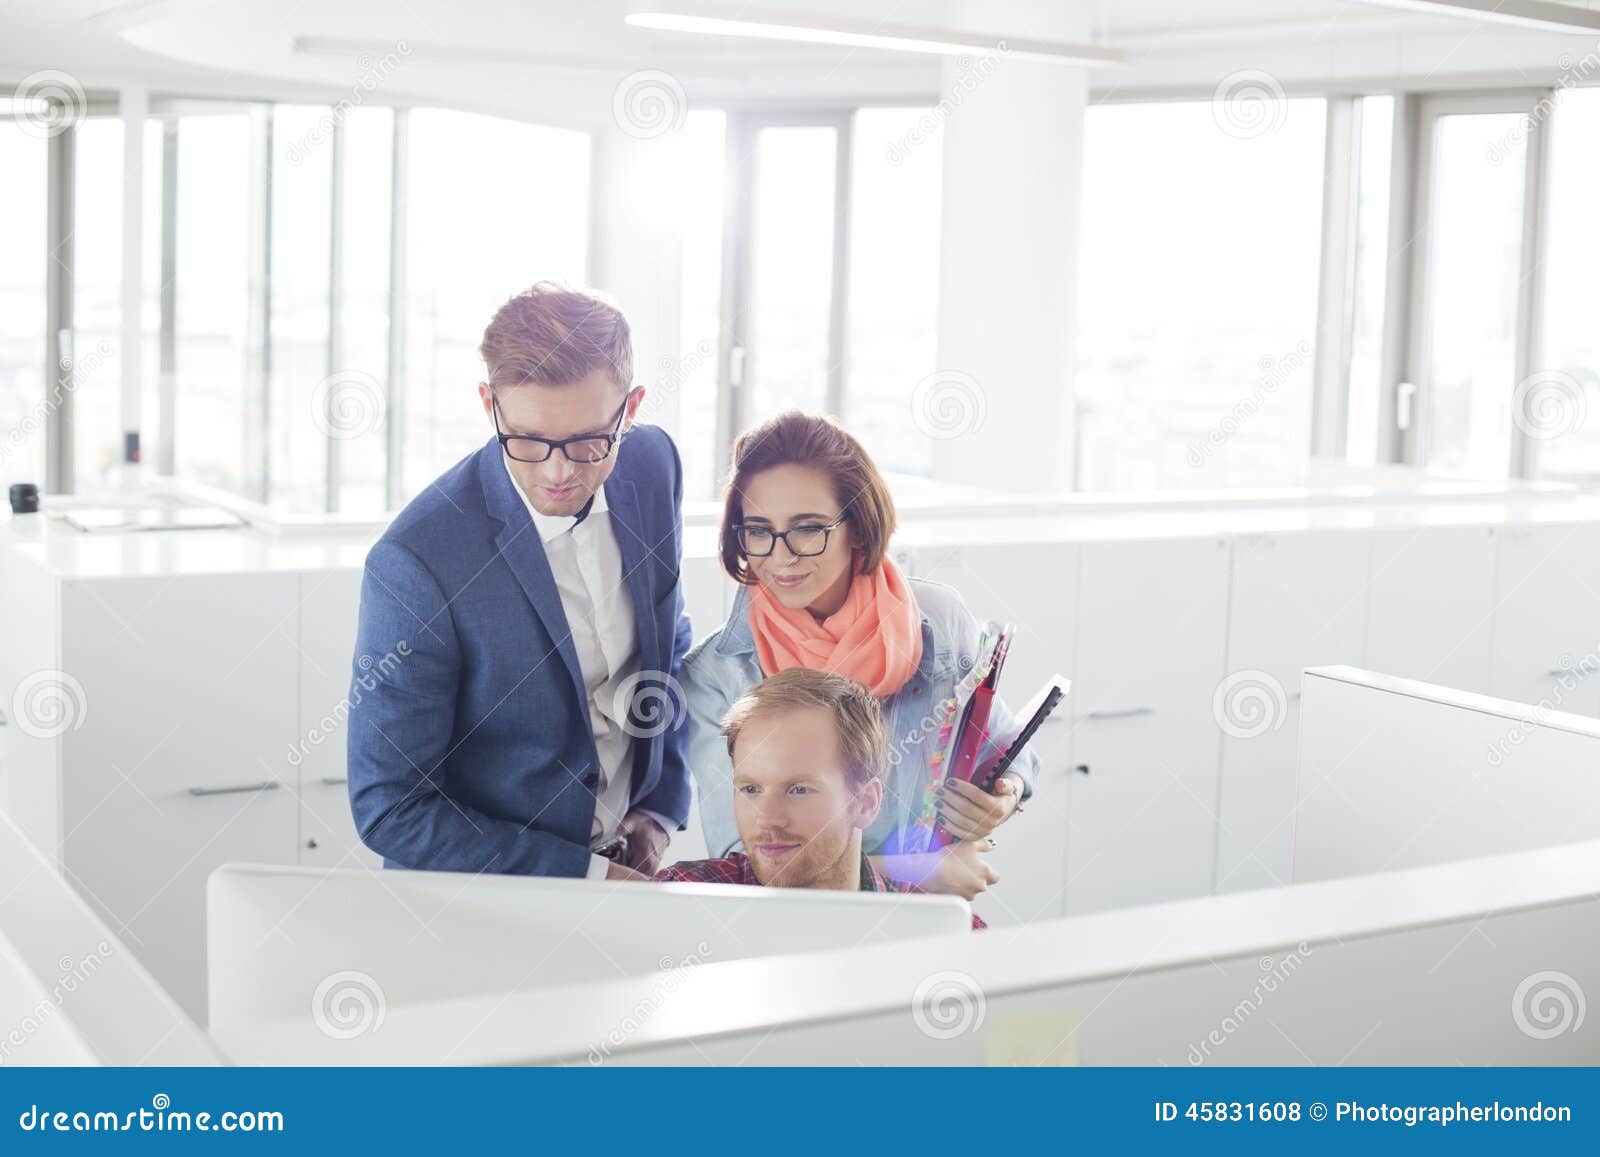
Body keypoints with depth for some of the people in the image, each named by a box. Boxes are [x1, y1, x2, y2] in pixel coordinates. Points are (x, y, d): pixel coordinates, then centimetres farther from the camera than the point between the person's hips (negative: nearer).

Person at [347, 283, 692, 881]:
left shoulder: (652, 465, -4)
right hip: (477, 903, -5)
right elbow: (387, 809, -15)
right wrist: (587, 874, -14)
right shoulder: (414, 563, -21)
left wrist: (662, 807, 4)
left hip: (625, 865, 5)